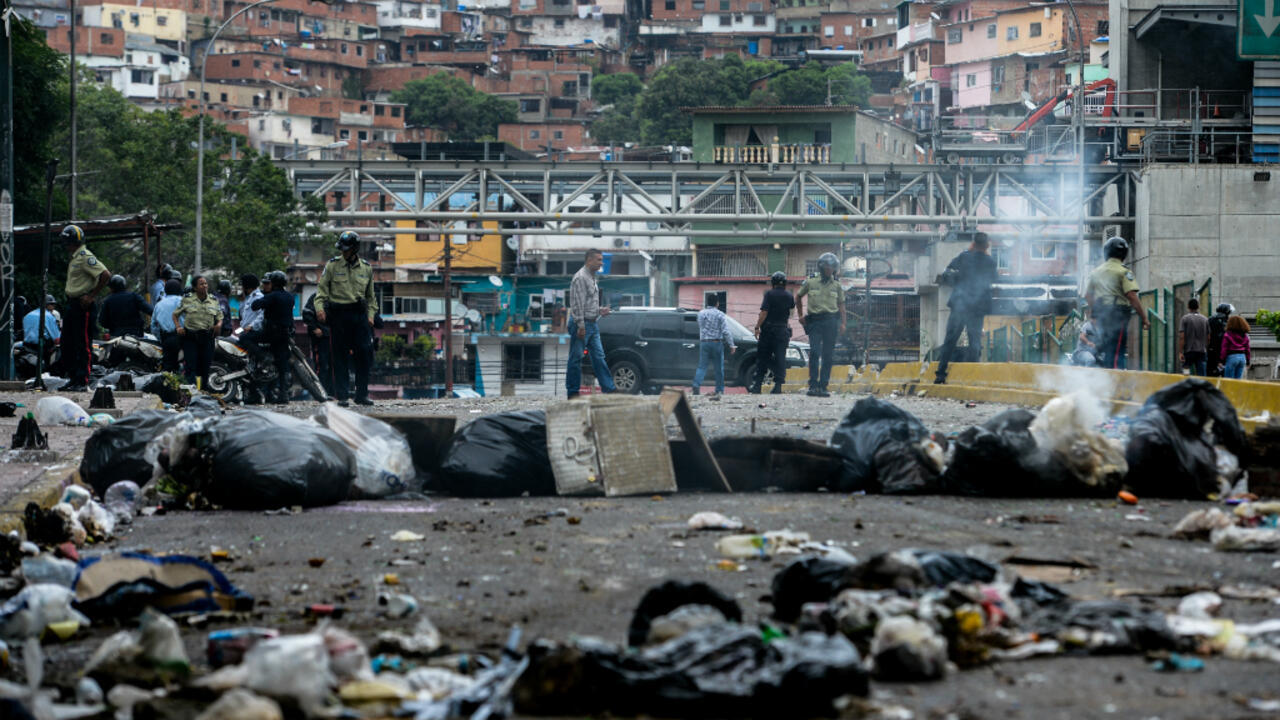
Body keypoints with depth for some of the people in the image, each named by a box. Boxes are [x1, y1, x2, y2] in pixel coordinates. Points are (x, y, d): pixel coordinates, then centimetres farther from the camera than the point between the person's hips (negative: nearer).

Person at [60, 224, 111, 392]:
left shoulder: (85, 257, -14)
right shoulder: (74, 258, 17)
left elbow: (106, 275, -23)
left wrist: (92, 296, -20)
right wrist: (69, 302, 17)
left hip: (83, 307, -10)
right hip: (72, 305, 10)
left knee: (82, 345, -6)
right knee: (67, 344, 12)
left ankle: (82, 382, -3)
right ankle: (73, 378, 20)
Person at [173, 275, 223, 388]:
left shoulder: (214, 301, 10)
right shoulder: (187, 299, 4)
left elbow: (220, 317, 16)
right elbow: (175, 314, 11)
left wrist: (219, 324, -7)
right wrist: (178, 327, -5)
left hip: (207, 337, 2)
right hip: (190, 337, -2)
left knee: (205, 366, 2)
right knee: (191, 366, -11)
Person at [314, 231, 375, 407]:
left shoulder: (366, 268, 11)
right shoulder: (332, 266, 2)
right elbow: (322, 290, 2)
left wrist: (370, 315, 8)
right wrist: (319, 307, -14)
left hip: (360, 314, 2)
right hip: (339, 314, -2)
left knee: (364, 353, -3)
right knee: (340, 356, -2)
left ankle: (362, 394, 5)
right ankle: (342, 395, 2)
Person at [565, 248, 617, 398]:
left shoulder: (591, 278, 17)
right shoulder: (580, 278, -14)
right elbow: (577, 304, -19)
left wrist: (599, 311, 11)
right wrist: (581, 325, -22)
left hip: (592, 324, 10)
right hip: (581, 324, -10)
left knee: (599, 357, 7)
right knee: (576, 358, -3)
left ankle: (609, 388, 7)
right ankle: (573, 391, 1)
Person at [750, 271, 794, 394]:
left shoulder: (770, 294, -8)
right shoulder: (789, 295, 5)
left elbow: (764, 312, -14)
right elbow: (793, 306, 26)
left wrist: (757, 327, -10)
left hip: (768, 329, -3)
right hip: (783, 329, 3)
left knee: (762, 357, 5)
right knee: (780, 357, 2)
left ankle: (758, 385, 4)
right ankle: (778, 385, -6)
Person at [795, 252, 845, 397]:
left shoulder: (836, 285, 10)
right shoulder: (811, 283, 5)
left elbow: (841, 305, 13)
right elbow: (798, 297, 19)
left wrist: (842, 323, 2)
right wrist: (800, 315, 14)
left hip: (831, 321, 2)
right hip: (815, 321, -2)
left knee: (828, 356, 1)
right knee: (814, 352, -13)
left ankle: (823, 386, 6)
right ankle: (813, 385, -12)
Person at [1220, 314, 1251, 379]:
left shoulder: (1227, 335, -7)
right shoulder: (1245, 336, 8)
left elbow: (1224, 349, -7)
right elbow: (1247, 349, 12)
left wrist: (1222, 360, -1)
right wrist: (1248, 361, 19)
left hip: (1231, 357, -5)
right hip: (1242, 357, 5)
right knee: (1238, 379, 9)